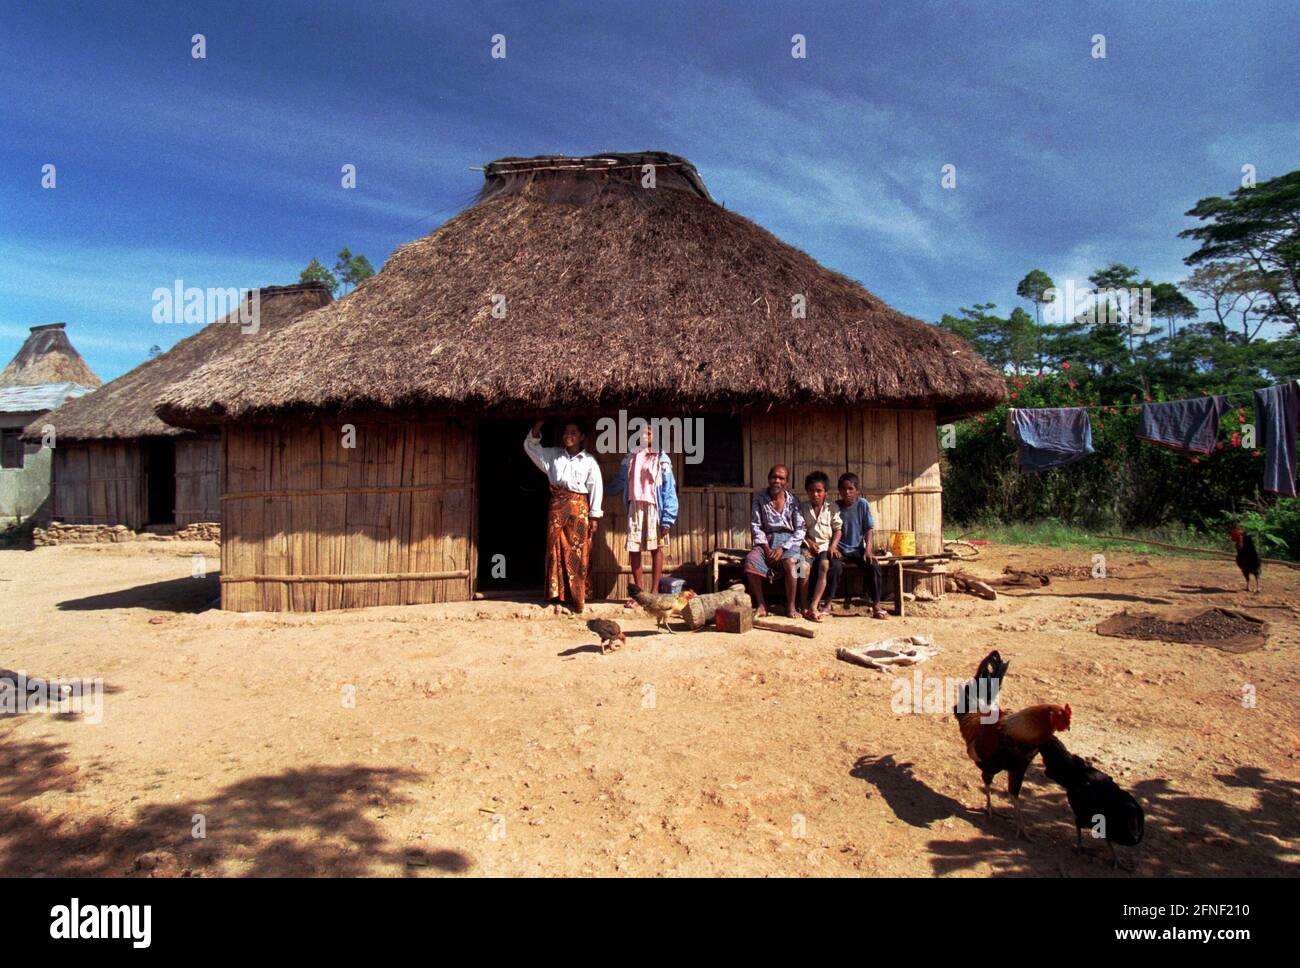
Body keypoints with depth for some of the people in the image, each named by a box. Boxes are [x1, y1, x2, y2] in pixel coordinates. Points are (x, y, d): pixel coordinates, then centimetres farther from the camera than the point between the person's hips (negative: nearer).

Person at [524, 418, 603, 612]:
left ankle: (578, 596, 5)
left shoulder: (589, 461, 2)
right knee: (556, 549, 2)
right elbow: (530, 446, 11)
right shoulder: (554, 455, 10)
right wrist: (538, 425, -1)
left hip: (579, 508, -3)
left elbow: (596, 488, 0)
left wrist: (594, 516, -4)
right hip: (557, 506, 3)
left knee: (578, 553, -1)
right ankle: (558, 593, 9)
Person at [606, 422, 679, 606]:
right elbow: (619, 482, 24)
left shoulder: (661, 458, -1)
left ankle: (654, 593, 8)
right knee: (634, 550, 3)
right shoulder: (629, 458, 11)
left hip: (653, 508, -4)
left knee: (656, 549, 2)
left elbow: (669, 488, -6)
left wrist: (667, 518, -13)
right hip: (634, 508, 4)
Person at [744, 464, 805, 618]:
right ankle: (761, 605, -19)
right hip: (767, 540, 1)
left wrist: (783, 548, -15)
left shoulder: (793, 501, 1)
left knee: (789, 561, -35)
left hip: (789, 539, -1)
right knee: (751, 559, -29)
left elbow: (800, 529, -3)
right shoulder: (759, 499, 4)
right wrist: (766, 548, -13)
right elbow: (755, 526, 1)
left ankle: (791, 606, -19)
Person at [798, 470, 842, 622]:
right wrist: (809, 542, -10)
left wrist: (833, 546, -9)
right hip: (809, 546, 1)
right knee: (803, 566, -31)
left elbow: (838, 529, 6)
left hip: (825, 546, 0)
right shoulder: (802, 508, 6)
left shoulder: (832, 508, 6)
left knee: (825, 565, -33)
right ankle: (805, 607, -25)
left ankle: (813, 605, -35)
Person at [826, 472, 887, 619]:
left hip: (858, 548, 1)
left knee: (874, 566, -25)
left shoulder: (863, 504, -3)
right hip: (840, 549, 0)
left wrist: (868, 550, -15)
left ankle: (876, 606, -13)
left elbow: (869, 529, -3)